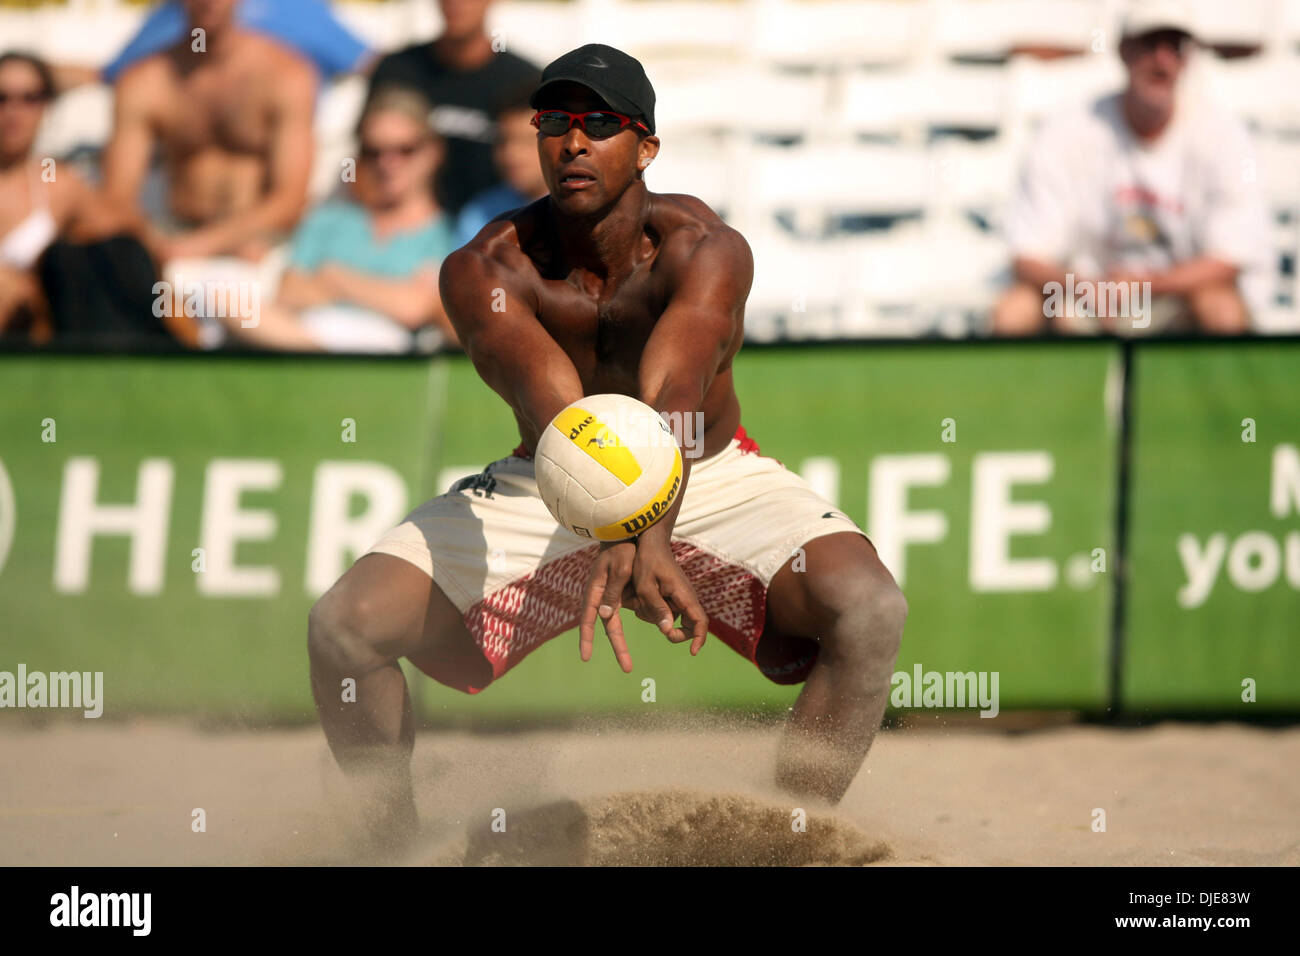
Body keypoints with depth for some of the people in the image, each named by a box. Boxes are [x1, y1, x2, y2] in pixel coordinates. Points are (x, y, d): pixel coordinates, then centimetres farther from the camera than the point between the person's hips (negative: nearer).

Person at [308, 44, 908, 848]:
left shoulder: (707, 251, -23)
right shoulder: (485, 270, -20)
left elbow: (672, 402, -42)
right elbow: (555, 411, -39)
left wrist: (645, 539, -62)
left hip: (708, 481, -1)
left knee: (870, 609, -30)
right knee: (344, 627, -18)